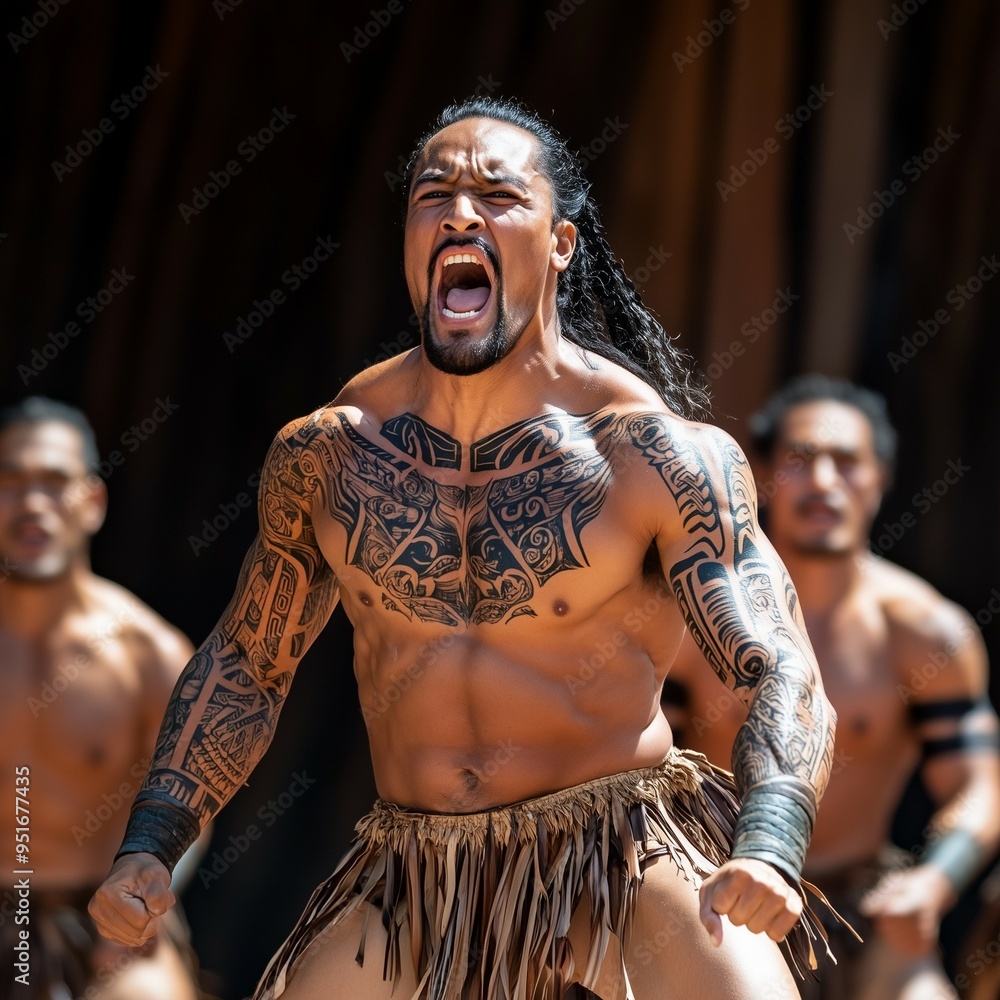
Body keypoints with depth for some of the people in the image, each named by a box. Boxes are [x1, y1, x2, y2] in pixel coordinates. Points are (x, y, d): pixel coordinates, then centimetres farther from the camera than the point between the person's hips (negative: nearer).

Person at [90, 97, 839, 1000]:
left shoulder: (658, 455, -10)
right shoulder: (324, 454, 2)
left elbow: (783, 679, -16)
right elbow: (243, 663, 16)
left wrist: (767, 854, -36)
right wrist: (148, 850, 5)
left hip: (626, 849, -4)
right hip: (413, 881, 4)